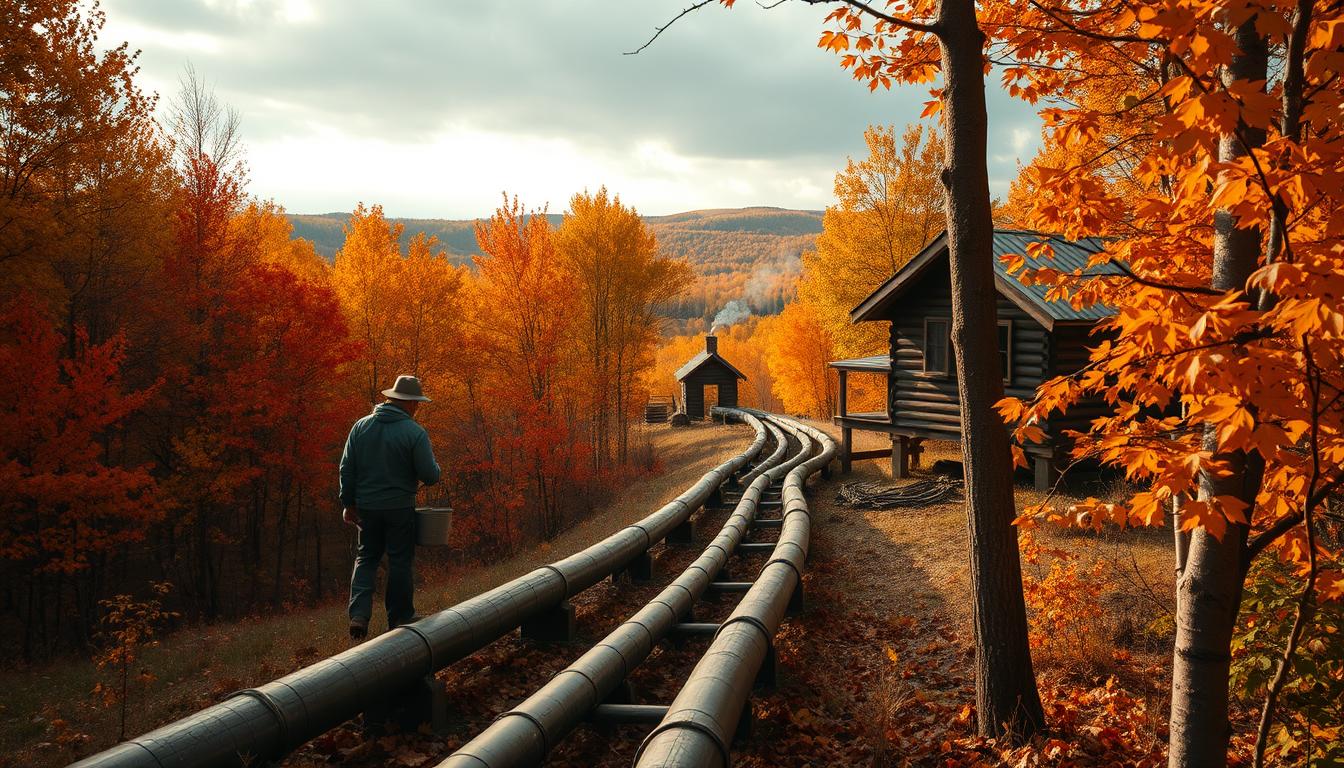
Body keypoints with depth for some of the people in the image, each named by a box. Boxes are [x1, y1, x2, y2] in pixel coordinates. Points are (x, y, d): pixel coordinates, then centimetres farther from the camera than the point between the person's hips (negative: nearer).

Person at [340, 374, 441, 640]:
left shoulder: (361, 426, 0)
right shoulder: (415, 433, -13)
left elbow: (347, 469, 2)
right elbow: (430, 475, -14)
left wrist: (349, 503, 10)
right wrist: (434, 468, 10)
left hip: (366, 506, 4)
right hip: (399, 508, -4)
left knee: (366, 558, 15)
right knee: (400, 561, 9)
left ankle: (359, 615, 0)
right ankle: (400, 619, 17)